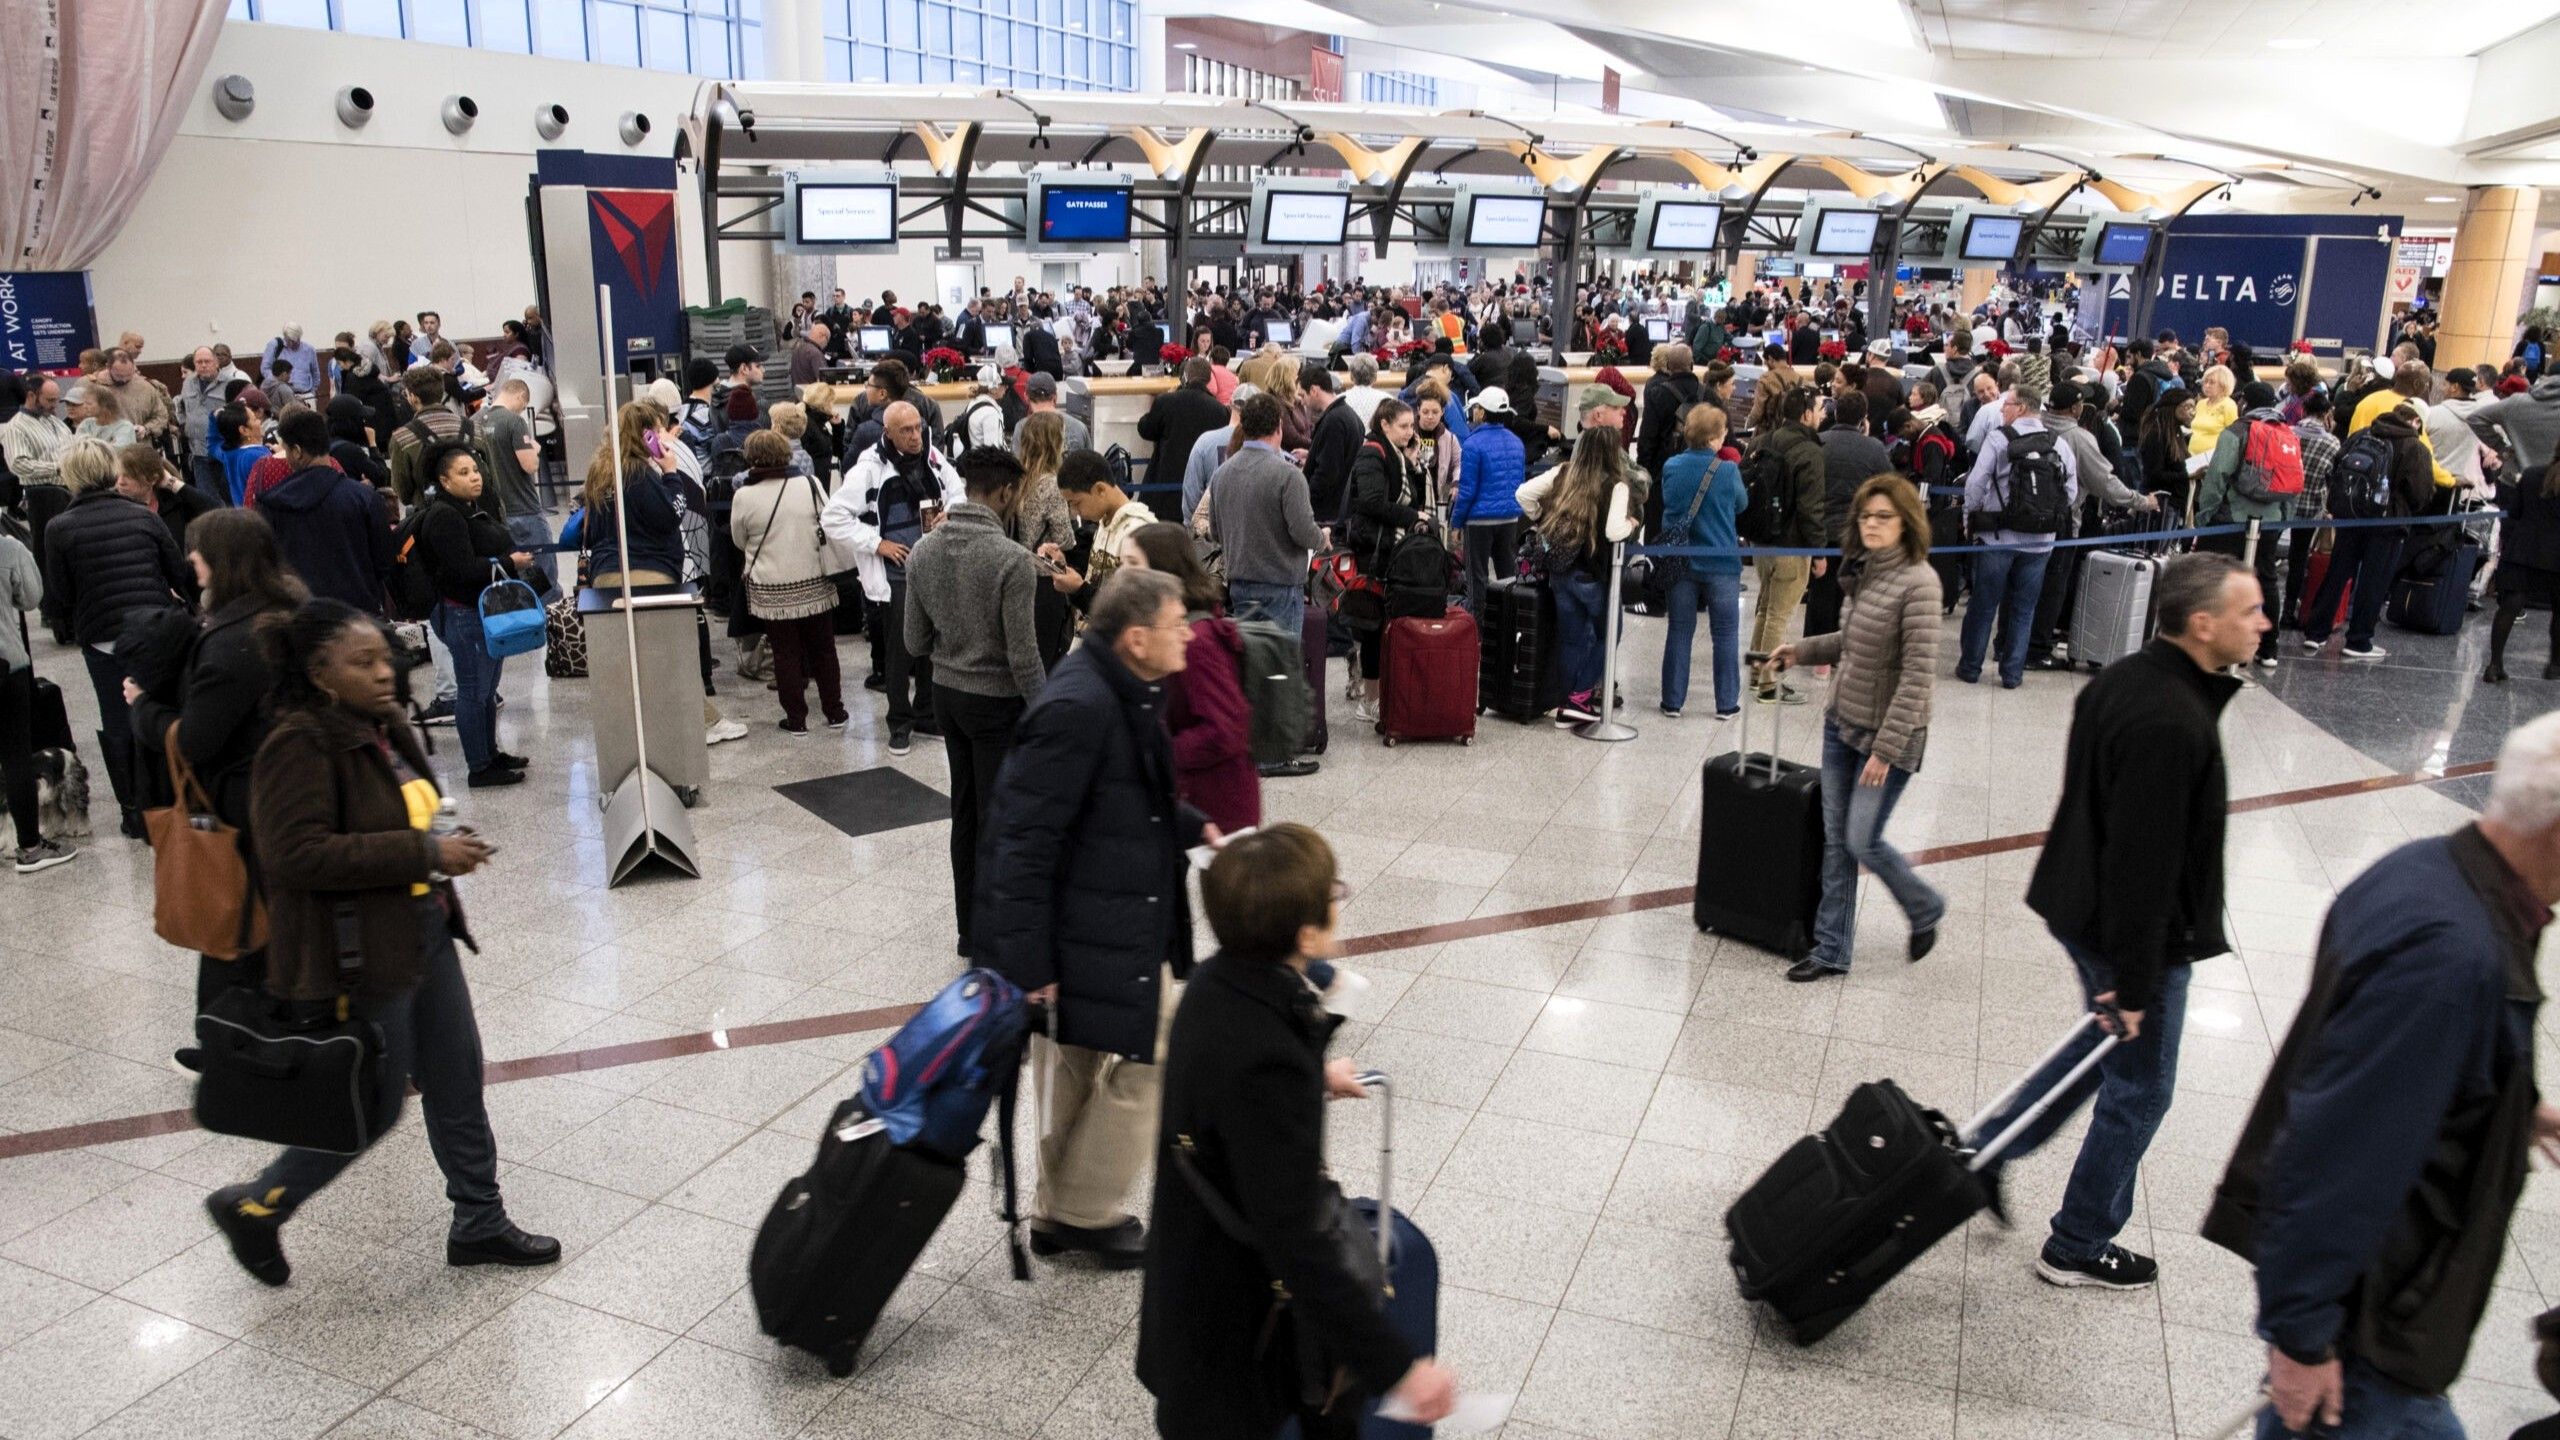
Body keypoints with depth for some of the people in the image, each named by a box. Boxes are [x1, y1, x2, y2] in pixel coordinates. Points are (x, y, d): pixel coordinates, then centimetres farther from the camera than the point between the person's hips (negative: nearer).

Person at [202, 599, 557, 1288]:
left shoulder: (383, 726, 7)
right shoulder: (299, 745, -20)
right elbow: (297, 854, -28)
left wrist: (446, 845, 6)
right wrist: (425, 853, -27)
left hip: (425, 933, 9)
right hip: (360, 953, -9)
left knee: (457, 1079, 14)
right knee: (376, 1106, 4)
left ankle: (480, 1223, 28)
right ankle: (253, 1207, 27)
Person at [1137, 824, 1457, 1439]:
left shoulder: (1220, 983, -8)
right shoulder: (1265, 1064, -36)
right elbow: (1294, 1245, -35)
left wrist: (1313, 1079, 33)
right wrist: (1399, 1365, -32)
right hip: (1232, 1335, -8)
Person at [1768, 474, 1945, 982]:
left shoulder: (1917, 582, -20)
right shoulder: (1865, 570, 6)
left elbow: (1917, 676, -22)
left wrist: (1886, 748, -23)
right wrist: (1802, 651, 14)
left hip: (1886, 735, -8)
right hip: (1841, 724, 8)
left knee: (1862, 841, 0)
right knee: (1835, 839, 10)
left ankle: (1925, 909, 29)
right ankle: (1831, 951, 19)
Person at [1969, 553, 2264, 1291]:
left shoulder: (2128, 677, 2)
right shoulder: (2171, 724, -29)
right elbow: (2144, 863, -28)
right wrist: (2133, 982, -21)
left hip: (2079, 903, 9)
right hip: (2131, 930, -9)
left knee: (2108, 1044, 28)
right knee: (2138, 1091, 10)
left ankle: (1989, 1150, 32)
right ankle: (2077, 1248, 26)